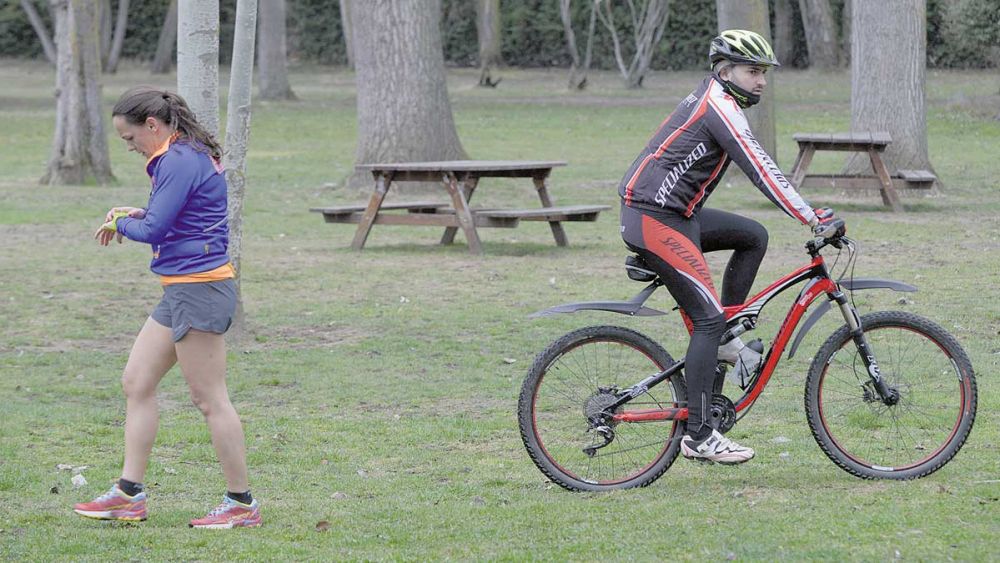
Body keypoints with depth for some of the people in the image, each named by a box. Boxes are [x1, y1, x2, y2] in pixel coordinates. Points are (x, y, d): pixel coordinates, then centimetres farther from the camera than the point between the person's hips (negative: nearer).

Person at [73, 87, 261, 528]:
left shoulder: (181, 161, -17)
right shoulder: (183, 157, 15)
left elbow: (154, 230, -19)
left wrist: (121, 224, 1)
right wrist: (135, 214, 13)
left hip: (198, 289, -11)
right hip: (182, 292, 11)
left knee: (210, 399, -6)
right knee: (136, 383, 11)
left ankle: (242, 503, 1)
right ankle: (129, 494, 14)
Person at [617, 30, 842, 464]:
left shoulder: (712, 98, 16)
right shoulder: (719, 107, -15)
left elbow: (756, 166, 26)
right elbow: (759, 169, -23)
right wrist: (810, 217, -24)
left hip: (674, 213, 10)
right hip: (654, 220, -10)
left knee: (753, 236, 13)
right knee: (708, 317, -11)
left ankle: (725, 341, 13)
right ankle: (699, 436, -12)